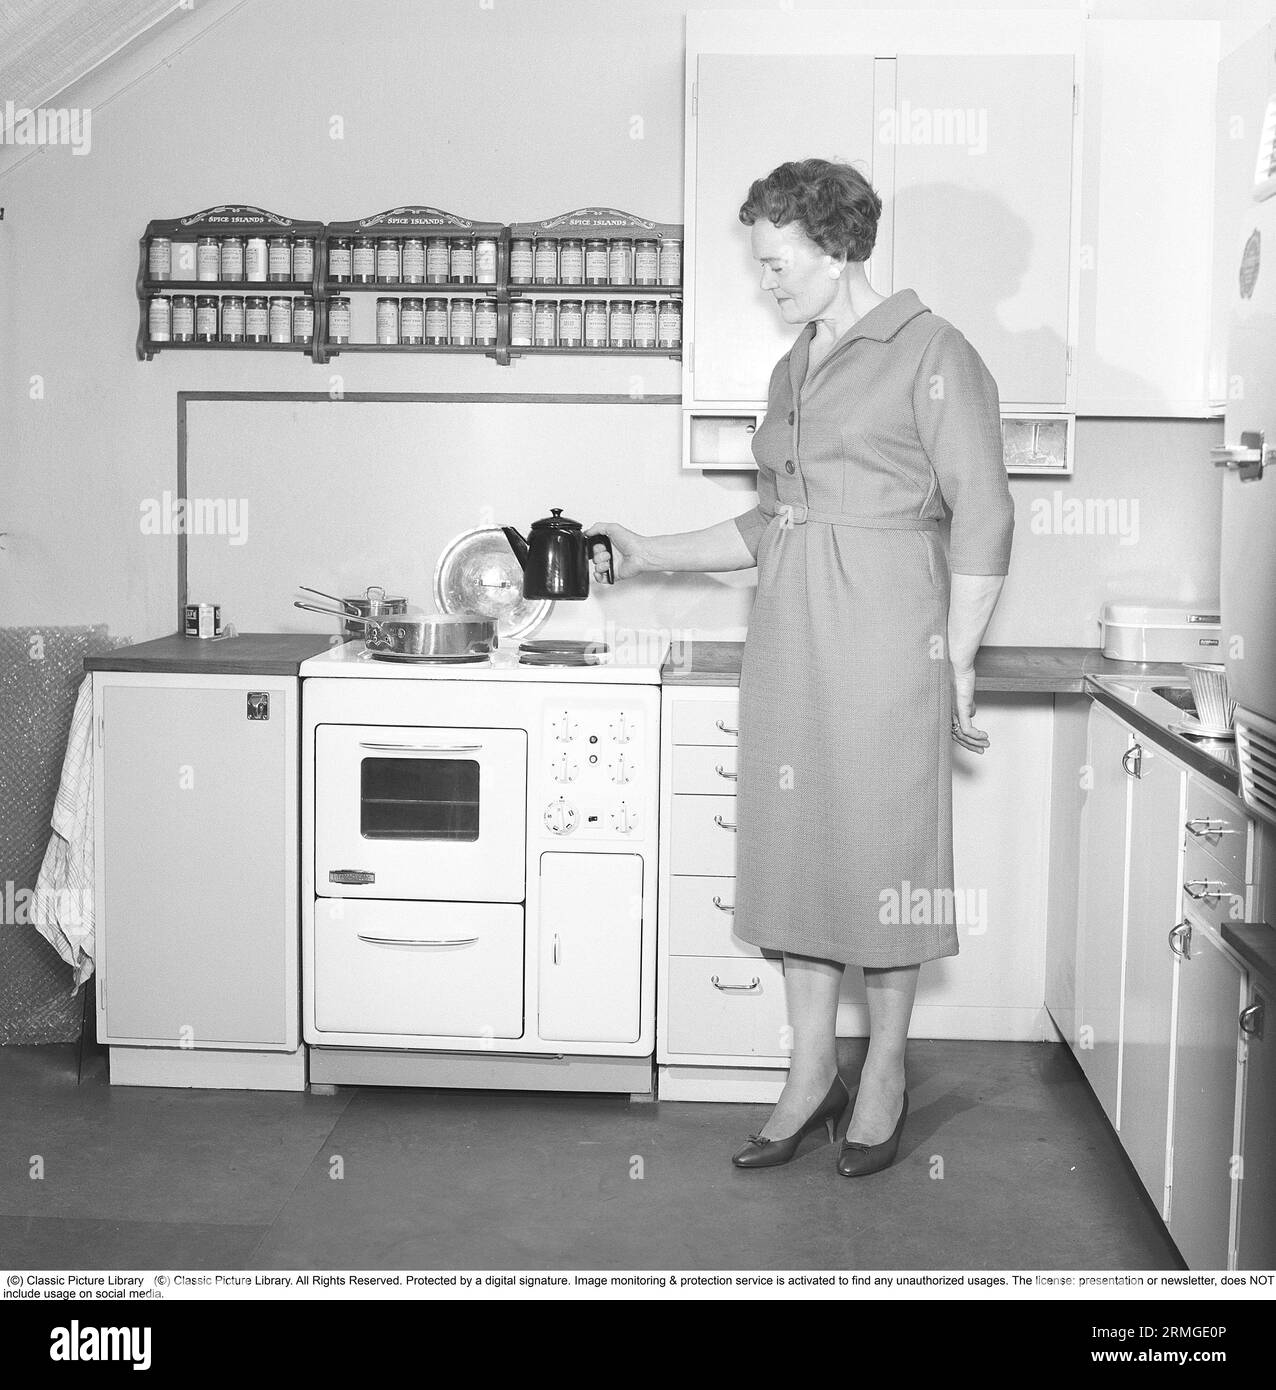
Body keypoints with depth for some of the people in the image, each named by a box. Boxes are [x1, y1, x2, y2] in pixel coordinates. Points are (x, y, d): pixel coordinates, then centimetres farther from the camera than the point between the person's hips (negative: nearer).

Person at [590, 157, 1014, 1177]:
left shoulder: (931, 354, -5)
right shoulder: (794, 368, 17)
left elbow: (984, 521, -8)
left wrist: (957, 667, -11)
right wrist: (651, 555, 18)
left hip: (885, 633, -7)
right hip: (790, 634, 7)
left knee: (883, 845, 1)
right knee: (795, 843, 8)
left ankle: (885, 1073, 17)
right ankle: (813, 1068, 20)